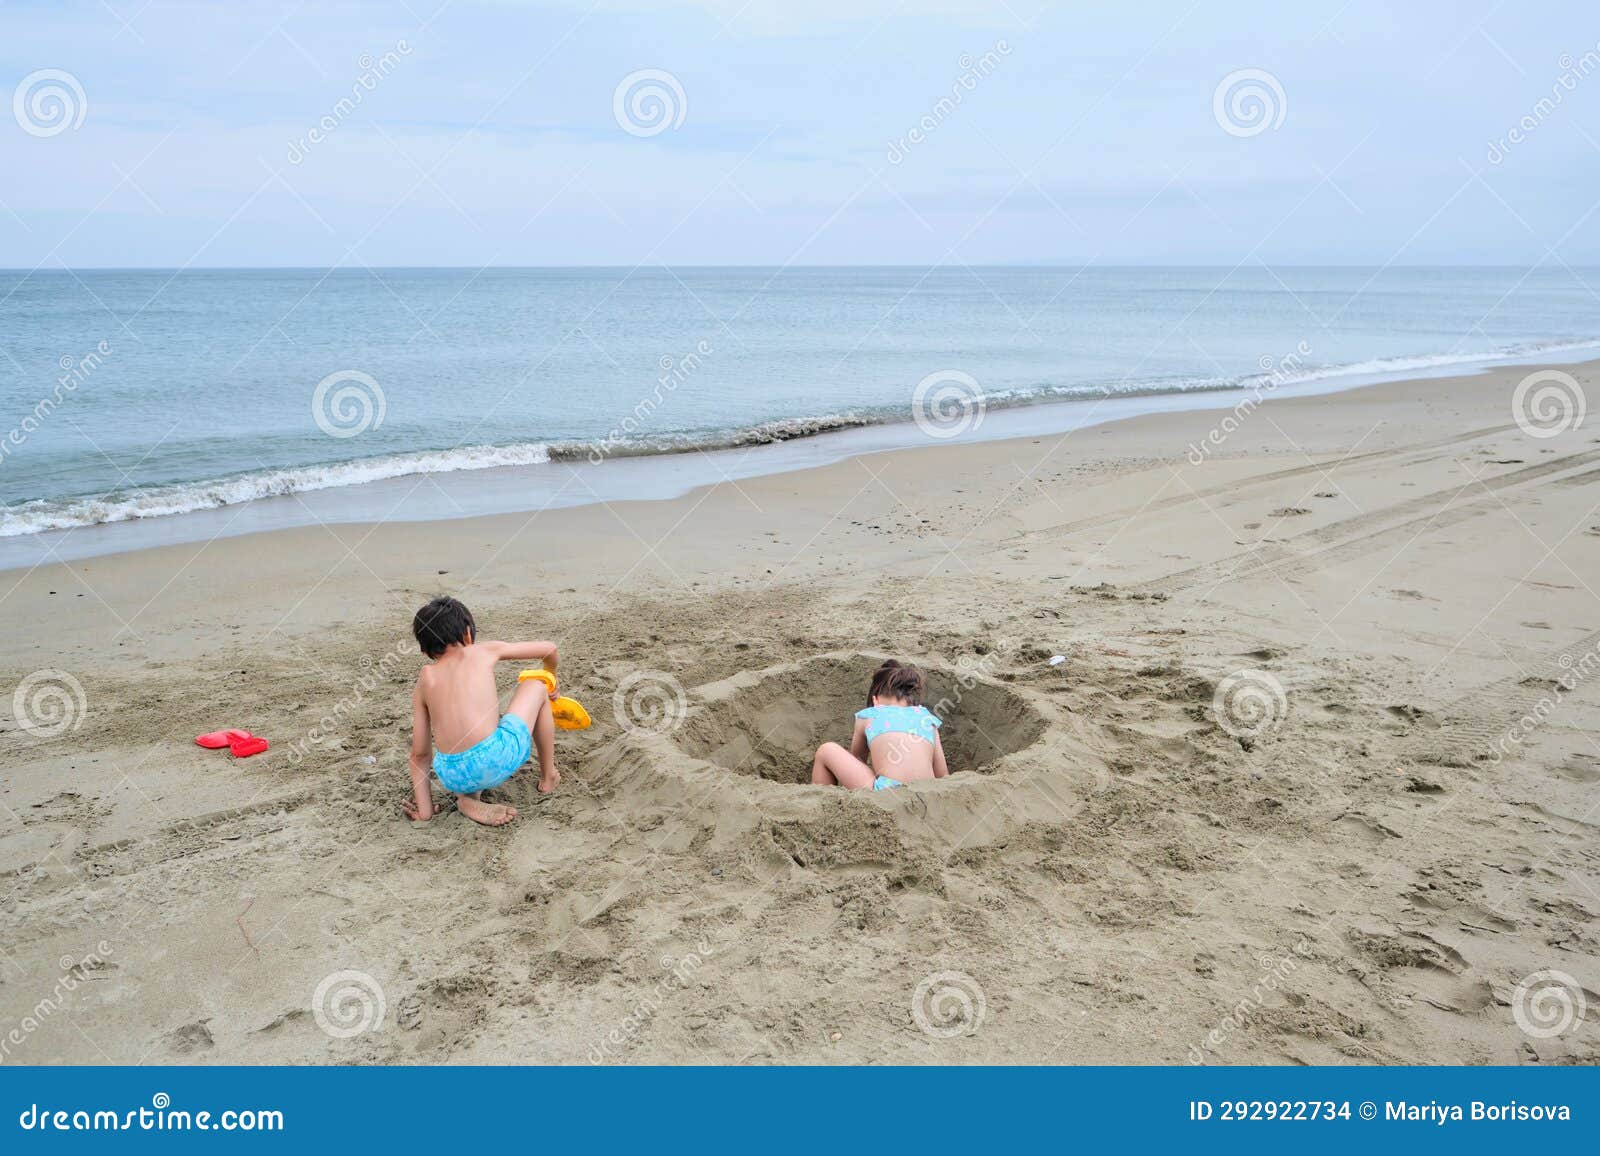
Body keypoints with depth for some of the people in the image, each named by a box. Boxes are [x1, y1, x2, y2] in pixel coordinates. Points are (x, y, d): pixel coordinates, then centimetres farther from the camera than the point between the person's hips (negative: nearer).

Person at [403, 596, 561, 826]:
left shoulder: (425, 678, 16)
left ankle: (468, 796, 12)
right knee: (535, 687, 24)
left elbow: (419, 752, 13)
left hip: (452, 777, 3)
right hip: (496, 759, -3)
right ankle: (548, 777, 33)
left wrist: (424, 810, 18)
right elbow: (549, 648, 23)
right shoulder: (484, 652, 11)